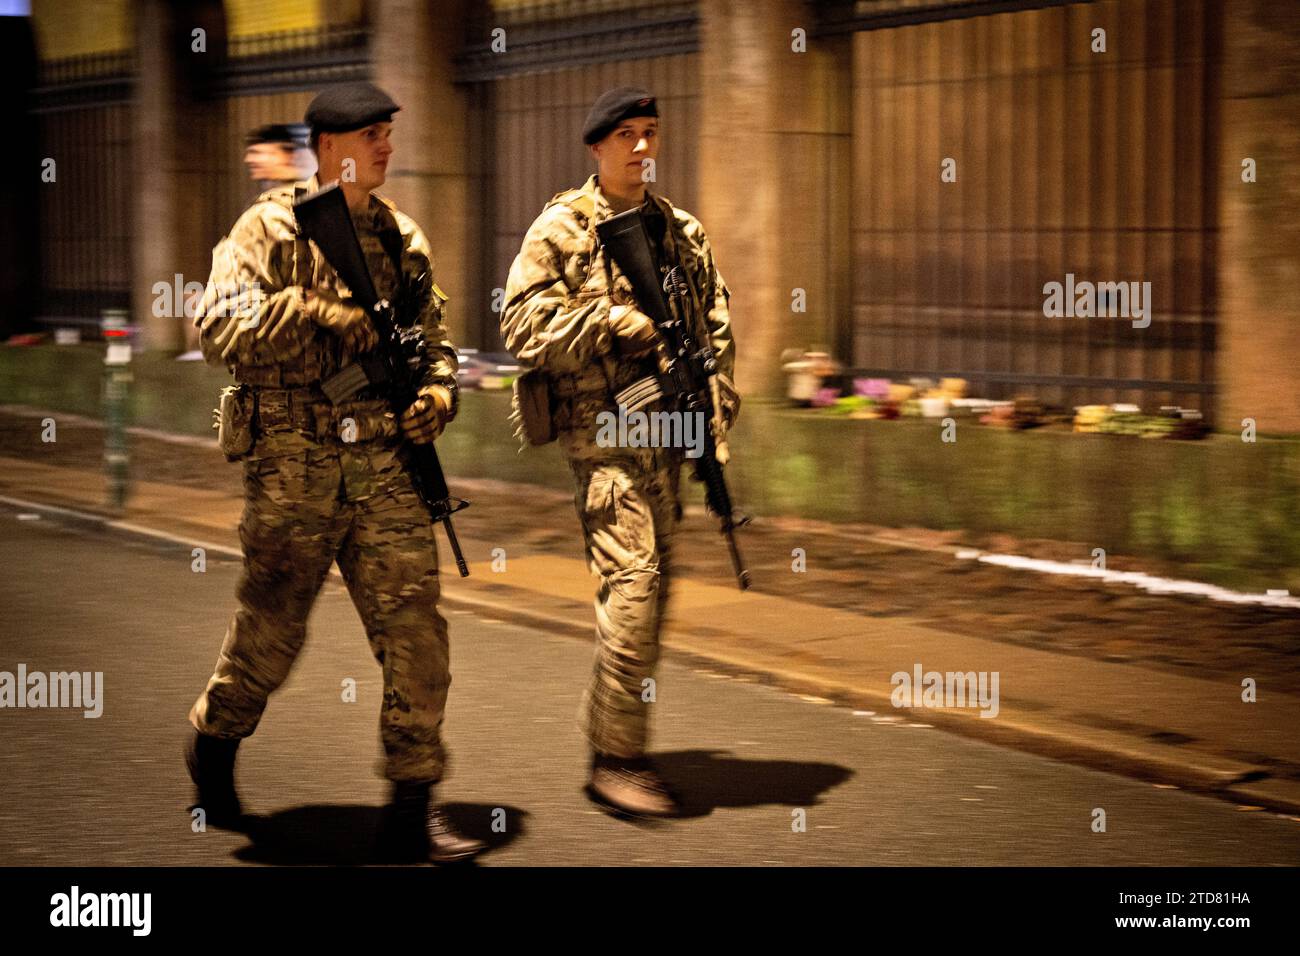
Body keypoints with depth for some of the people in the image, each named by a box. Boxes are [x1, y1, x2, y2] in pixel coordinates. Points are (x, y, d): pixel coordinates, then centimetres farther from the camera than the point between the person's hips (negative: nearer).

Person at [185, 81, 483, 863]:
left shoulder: (402, 238, 13)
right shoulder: (271, 228, -2)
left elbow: (434, 335, 22)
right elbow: (218, 325, -14)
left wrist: (439, 389, 2)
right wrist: (313, 312, -21)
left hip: (384, 462, 4)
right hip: (293, 462, -4)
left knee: (414, 624, -4)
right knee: (273, 628, 8)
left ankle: (415, 805, 3)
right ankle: (215, 741, 36)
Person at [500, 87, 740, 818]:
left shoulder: (681, 230, 15)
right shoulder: (561, 230, -1)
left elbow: (715, 326, 16)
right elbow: (523, 327, -8)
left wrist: (717, 406, 3)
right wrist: (613, 320, -15)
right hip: (605, 428, -6)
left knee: (652, 584, 9)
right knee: (634, 576, -14)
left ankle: (609, 737, 22)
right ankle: (617, 758, -6)